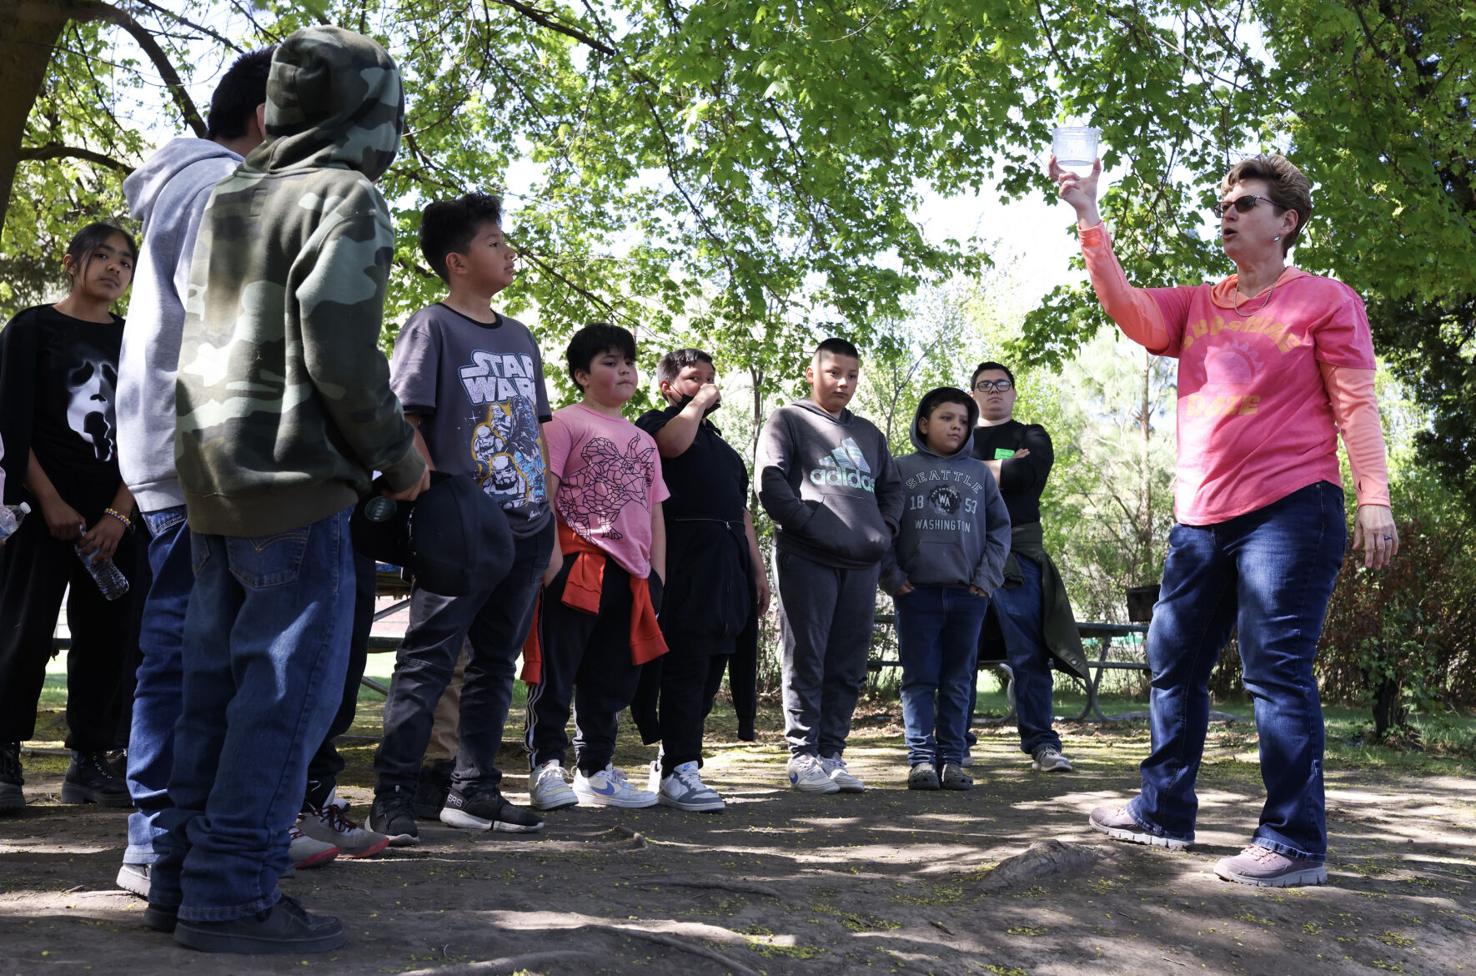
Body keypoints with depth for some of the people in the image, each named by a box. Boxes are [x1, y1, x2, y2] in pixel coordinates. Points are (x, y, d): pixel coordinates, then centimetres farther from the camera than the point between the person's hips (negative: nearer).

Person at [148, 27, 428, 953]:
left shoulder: (225, 201, 16)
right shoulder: (348, 200, -9)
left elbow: (211, 336, 17)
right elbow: (341, 354, -17)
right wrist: (397, 455, -5)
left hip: (209, 478, 8)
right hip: (293, 482, -8)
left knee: (218, 680, 13)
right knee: (290, 685, -3)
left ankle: (185, 875, 19)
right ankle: (233, 893, -2)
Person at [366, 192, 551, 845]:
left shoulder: (520, 337, 17)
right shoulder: (432, 327, -3)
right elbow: (406, 423, -10)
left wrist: (552, 526, 15)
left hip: (527, 528, 7)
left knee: (496, 663, 11)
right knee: (427, 662, -5)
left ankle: (473, 791, 20)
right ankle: (394, 796, 1)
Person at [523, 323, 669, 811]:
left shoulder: (643, 440, 22)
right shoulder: (566, 423, 0)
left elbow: (655, 511, 21)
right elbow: (542, 492, -8)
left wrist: (656, 574, 12)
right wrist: (551, 556, -17)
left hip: (629, 575, 7)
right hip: (577, 568, -7)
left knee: (611, 679, 12)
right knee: (557, 675, -3)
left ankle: (596, 770, 22)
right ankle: (546, 767, 3)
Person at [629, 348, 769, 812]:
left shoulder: (718, 441, 30)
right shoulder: (656, 422, 8)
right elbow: (672, 443, -18)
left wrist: (757, 568, 23)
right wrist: (699, 403, -2)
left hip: (728, 564, 8)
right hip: (687, 560, -8)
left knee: (710, 670, 5)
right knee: (687, 665, -12)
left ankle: (668, 764, 13)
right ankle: (679, 771, -11)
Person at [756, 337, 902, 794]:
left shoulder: (868, 433, 24)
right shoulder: (788, 420, 6)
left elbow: (891, 487, 26)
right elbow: (770, 480, -5)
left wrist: (884, 529, 9)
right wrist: (806, 523, -13)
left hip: (862, 563, 6)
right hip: (807, 558, -5)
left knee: (849, 666, 6)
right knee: (806, 661, -4)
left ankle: (832, 753, 12)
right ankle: (803, 755, 2)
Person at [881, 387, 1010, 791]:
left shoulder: (979, 473, 12)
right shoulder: (902, 469, 5)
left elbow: (999, 527, 12)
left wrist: (986, 576, 2)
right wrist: (892, 576, -5)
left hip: (968, 594, 2)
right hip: (917, 592, -2)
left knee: (958, 682, 6)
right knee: (919, 679, -1)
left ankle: (952, 759, 12)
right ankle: (921, 759, 2)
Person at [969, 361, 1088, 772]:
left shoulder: (1031, 436, 15)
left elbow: (1028, 472, -8)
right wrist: (1003, 468, -6)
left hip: (1016, 553, -2)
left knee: (1028, 654, -6)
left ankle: (1041, 744, -4)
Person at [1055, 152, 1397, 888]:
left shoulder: (1325, 300, 2)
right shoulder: (1196, 307, 16)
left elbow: (1356, 404, -3)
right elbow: (1128, 308, -1)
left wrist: (1374, 498, -14)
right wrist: (1088, 218, -8)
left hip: (1289, 511, -6)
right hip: (1201, 519, 7)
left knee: (1276, 670, -8)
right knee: (1173, 662, 11)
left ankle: (1295, 843, -1)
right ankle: (1164, 812, 23)